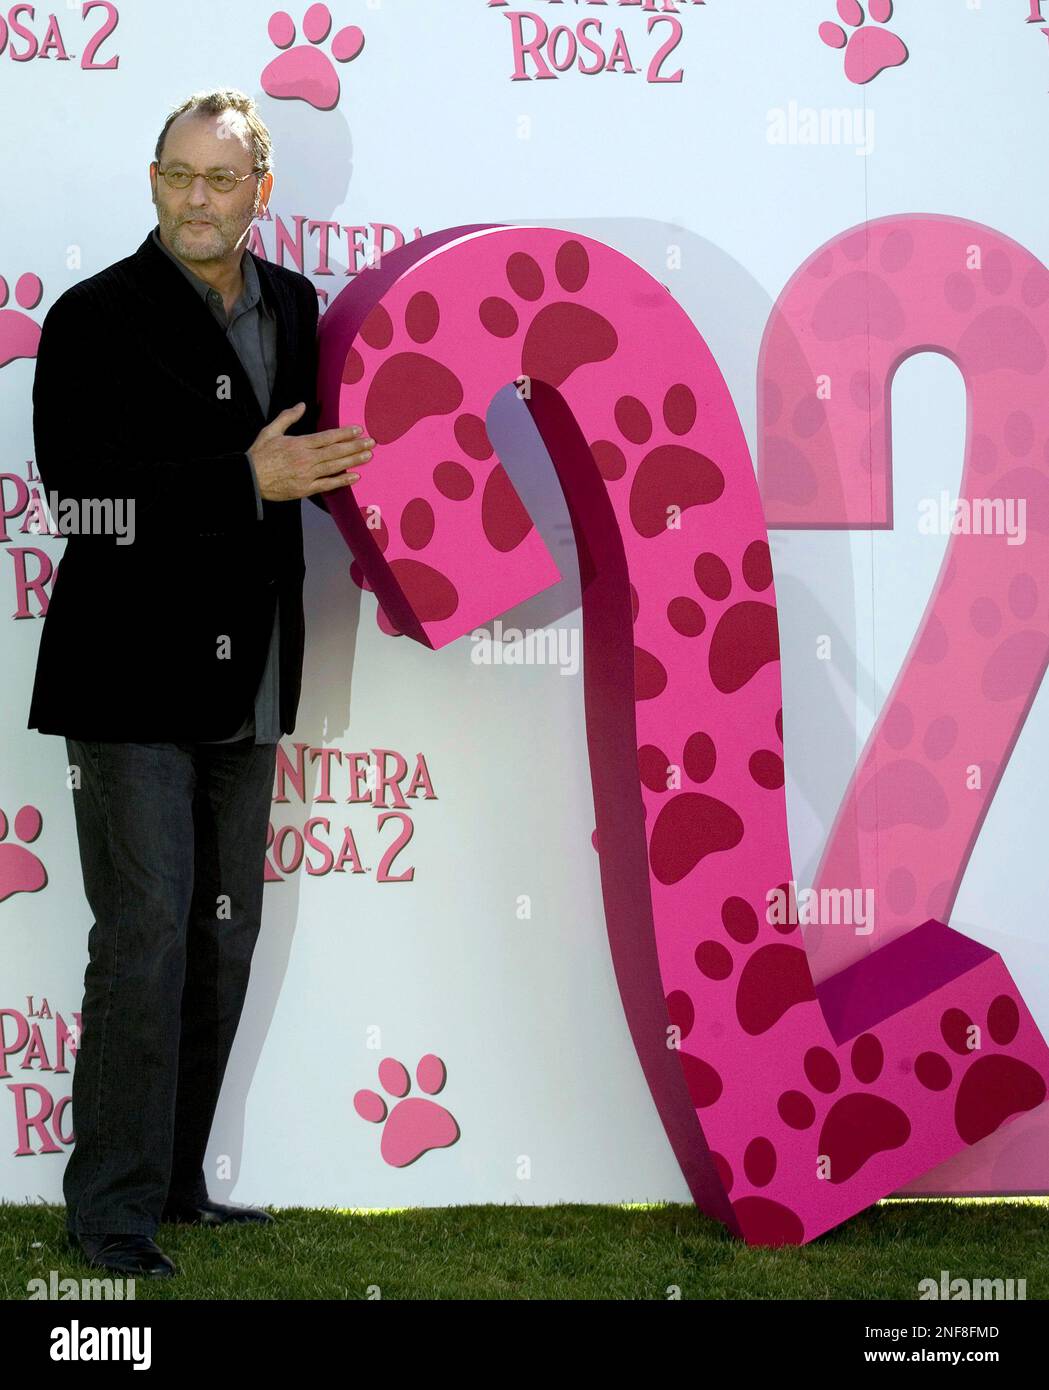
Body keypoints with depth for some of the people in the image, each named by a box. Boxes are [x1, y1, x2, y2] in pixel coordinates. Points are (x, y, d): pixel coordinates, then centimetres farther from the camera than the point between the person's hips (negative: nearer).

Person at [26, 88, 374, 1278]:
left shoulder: (294, 307, 10)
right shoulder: (96, 318, -9)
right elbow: (78, 494, -19)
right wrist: (246, 480, -23)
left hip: (245, 684, 7)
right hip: (129, 684, -7)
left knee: (225, 936, 12)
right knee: (145, 933, -9)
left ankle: (176, 1180, 23)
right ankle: (109, 1206, 1)